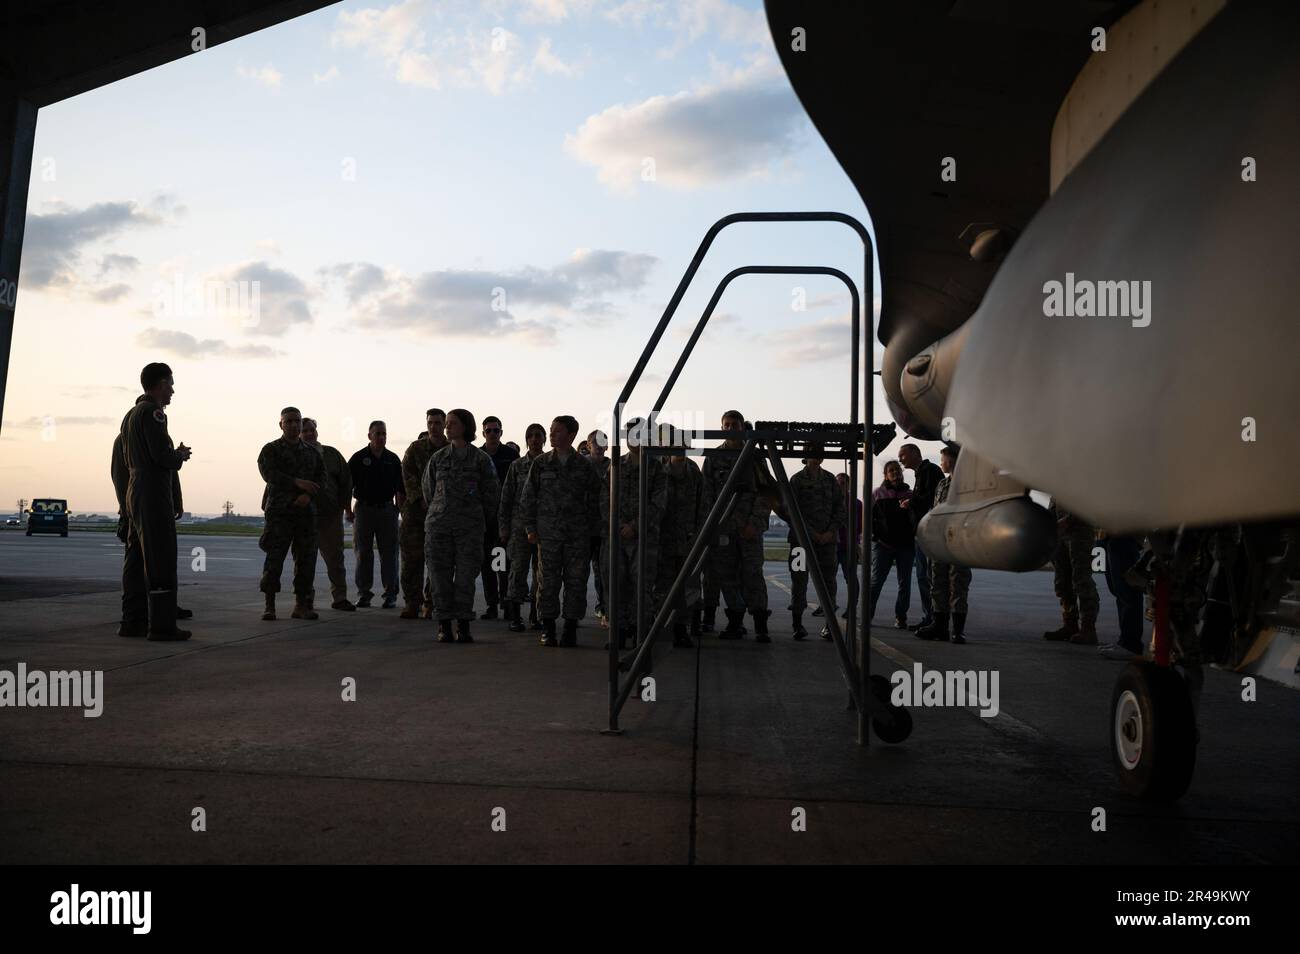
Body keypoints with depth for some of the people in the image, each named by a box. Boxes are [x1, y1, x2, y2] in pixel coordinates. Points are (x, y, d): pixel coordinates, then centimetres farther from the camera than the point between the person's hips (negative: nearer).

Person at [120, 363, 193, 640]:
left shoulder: (131, 414, 18)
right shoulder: (153, 412, -12)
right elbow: (163, 456, -21)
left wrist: (174, 454, 16)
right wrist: (180, 454, 0)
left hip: (134, 492, 10)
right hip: (154, 495, -10)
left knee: (136, 560, 10)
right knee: (161, 562, -8)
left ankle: (132, 621, 13)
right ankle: (161, 625, -9)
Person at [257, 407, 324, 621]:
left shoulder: (311, 452, 17)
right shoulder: (271, 449, 5)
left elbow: (321, 476, 8)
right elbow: (269, 474, -11)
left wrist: (308, 494, -10)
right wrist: (297, 482, -19)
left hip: (306, 510, 4)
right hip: (279, 510, -4)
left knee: (306, 558, 2)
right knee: (274, 557, -7)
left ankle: (301, 605, 9)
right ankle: (269, 606, -1)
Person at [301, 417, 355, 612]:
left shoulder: (331, 454, 10)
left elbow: (346, 480, 13)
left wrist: (342, 505, 6)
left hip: (331, 515, 3)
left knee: (335, 558, 6)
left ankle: (339, 598, 12)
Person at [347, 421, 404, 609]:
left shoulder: (393, 459, 9)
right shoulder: (358, 458, 1)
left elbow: (401, 488, 13)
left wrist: (401, 509, 6)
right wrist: (348, 511, -2)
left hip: (387, 510, 1)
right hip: (364, 509, -1)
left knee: (389, 553, 0)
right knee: (363, 553, 2)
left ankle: (390, 593, 4)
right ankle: (363, 593, 9)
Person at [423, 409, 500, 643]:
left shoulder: (481, 459, 0)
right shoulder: (437, 458, 8)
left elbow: (492, 494, 6)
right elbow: (428, 489, 19)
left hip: (470, 527, -2)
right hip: (438, 526, 2)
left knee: (465, 577, -3)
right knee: (441, 576, 1)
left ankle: (463, 626, 6)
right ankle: (444, 626, 10)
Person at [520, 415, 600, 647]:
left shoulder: (584, 466, 5)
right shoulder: (540, 463, 5)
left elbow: (594, 500, 10)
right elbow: (527, 498, 7)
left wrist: (591, 529, 6)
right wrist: (530, 528, 2)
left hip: (578, 534, 0)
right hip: (548, 534, 0)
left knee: (576, 581, 1)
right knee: (548, 581, 1)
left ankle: (571, 628, 10)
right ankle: (548, 629, 10)